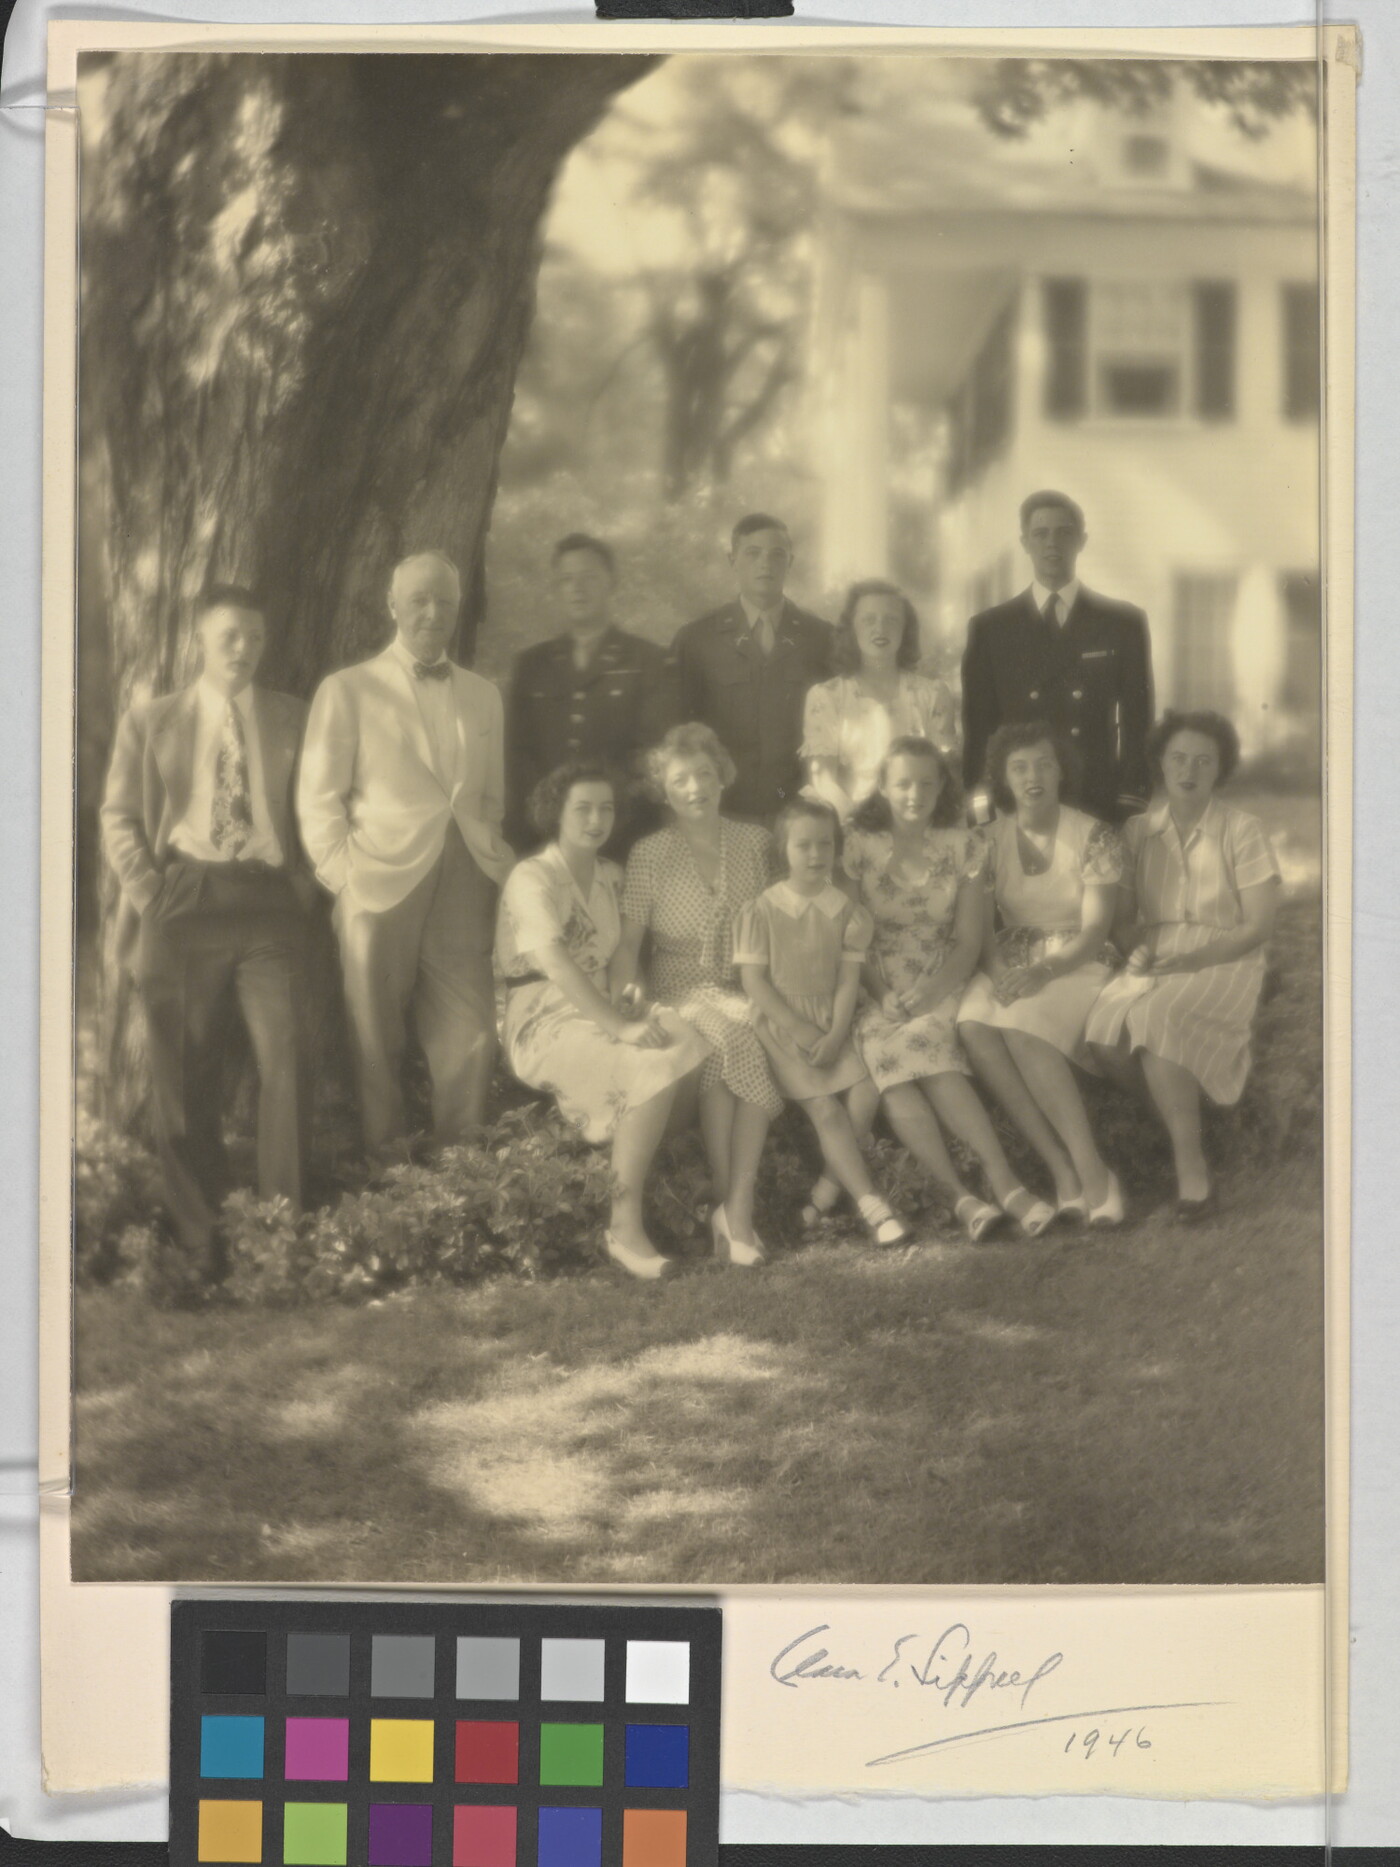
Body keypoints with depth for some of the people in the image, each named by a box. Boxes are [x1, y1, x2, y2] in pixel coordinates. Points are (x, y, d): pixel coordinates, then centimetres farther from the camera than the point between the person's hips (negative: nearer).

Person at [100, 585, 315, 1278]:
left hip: (268, 906, 0)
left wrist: (305, 883, 3)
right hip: (184, 903, 0)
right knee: (184, 1070, 1)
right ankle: (197, 1234, 10)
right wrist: (150, 891, -2)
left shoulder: (290, 718, 12)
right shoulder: (150, 722, 9)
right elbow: (119, 818, 9)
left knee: (285, 1052, -14)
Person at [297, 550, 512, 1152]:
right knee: (377, 1039, 1)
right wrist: (343, 874, -6)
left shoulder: (483, 695, 19)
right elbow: (318, 798, 3)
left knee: (471, 1036, -3)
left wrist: (495, 868, 10)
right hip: (381, 887, -3)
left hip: (463, 893, 3)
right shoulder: (346, 690, 6)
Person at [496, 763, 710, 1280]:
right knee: (656, 1068, -31)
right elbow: (555, 964, -21)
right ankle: (625, 1231, -26)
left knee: (695, 1046, -21)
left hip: (603, 1012, 7)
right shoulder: (532, 879, -8)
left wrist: (633, 1008, -2)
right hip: (545, 1023, -7)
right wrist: (620, 1026, -28)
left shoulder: (610, 876, 17)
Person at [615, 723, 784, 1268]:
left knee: (761, 1030, -34)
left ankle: (736, 1204, -30)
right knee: (729, 1036, -36)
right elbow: (629, 939, 0)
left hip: (744, 989, 2)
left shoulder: (755, 842, 13)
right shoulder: (650, 854, 6)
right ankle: (727, 1198, -28)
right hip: (681, 992, -2)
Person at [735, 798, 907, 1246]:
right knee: (825, 1108, -18)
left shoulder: (845, 909, 5)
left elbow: (849, 978, 2)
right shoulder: (761, 911, -4)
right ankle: (870, 1205, -23)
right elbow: (755, 981, -7)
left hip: (830, 1023, 4)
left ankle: (828, 1190, 2)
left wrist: (835, 1033, -13)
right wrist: (802, 1032, -13)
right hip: (781, 1024, -4)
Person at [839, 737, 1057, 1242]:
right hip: (875, 991, 0)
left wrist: (932, 990, -12)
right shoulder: (859, 846, 3)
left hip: (937, 990, 1)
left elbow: (968, 940, 5)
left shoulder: (964, 847, 8)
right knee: (889, 1046, -31)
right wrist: (883, 996, -13)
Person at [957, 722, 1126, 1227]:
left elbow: (1094, 931, -7)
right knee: (972, 1025, -31)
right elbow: (982, 925, 5)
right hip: (1011, 965, 3)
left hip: (1075, 965, -3)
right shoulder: (989, 840, 9)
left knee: (1022, 1026, -36)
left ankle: (1091, 1171, -34)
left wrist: (1042, 972, -23)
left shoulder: (1094, 838, -1)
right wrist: (999, 974, -17)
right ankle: (1063, 1168, -33)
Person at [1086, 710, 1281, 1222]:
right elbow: (1122, 917, 13)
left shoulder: (1243, 831, 0)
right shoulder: (1137, 832, 11)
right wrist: (1136, 948, -10)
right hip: (1153, 964, 3)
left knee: (1159, 1020, -35)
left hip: (1221, 964, -3)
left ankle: (1191, 1167, -29)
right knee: (1106, 1031, -30)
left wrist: (1190, 959, -15)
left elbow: (1258, 927, -4)